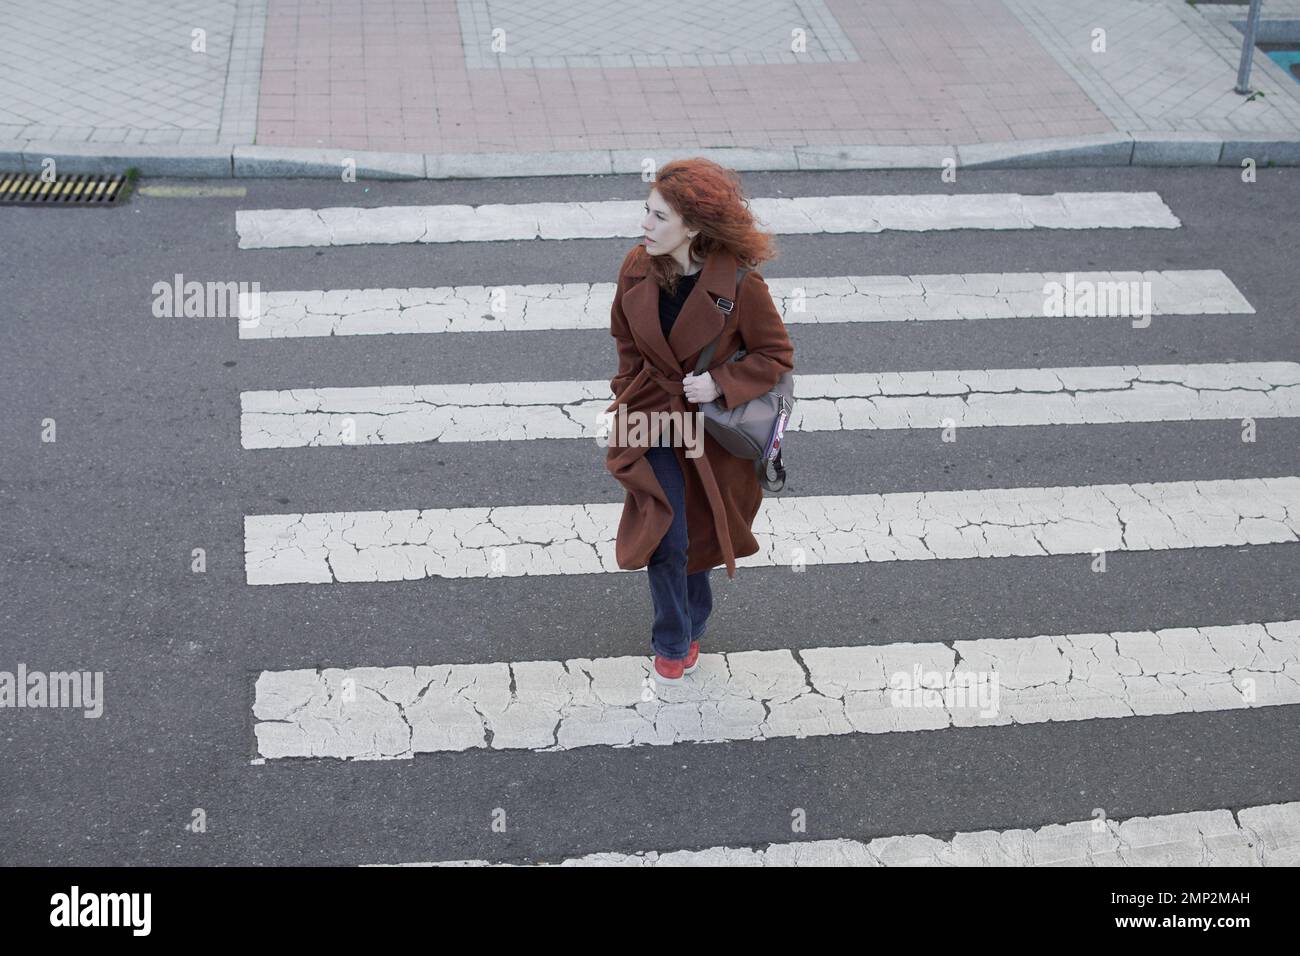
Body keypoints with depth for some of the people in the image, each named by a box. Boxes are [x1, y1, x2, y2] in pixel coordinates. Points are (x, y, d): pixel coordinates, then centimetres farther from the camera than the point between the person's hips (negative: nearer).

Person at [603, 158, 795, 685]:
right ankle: (673, 643, 18)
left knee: (701, 531, 18)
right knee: (667, 536, -6)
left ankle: (691, 625, 46)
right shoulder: (636, 268, -11)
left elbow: (777, 354, -11)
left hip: (714, 424, -1)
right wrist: (634, 397, 4)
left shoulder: (739, 282, -23)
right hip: (654, 419, 1)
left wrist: (719, 383, -21)